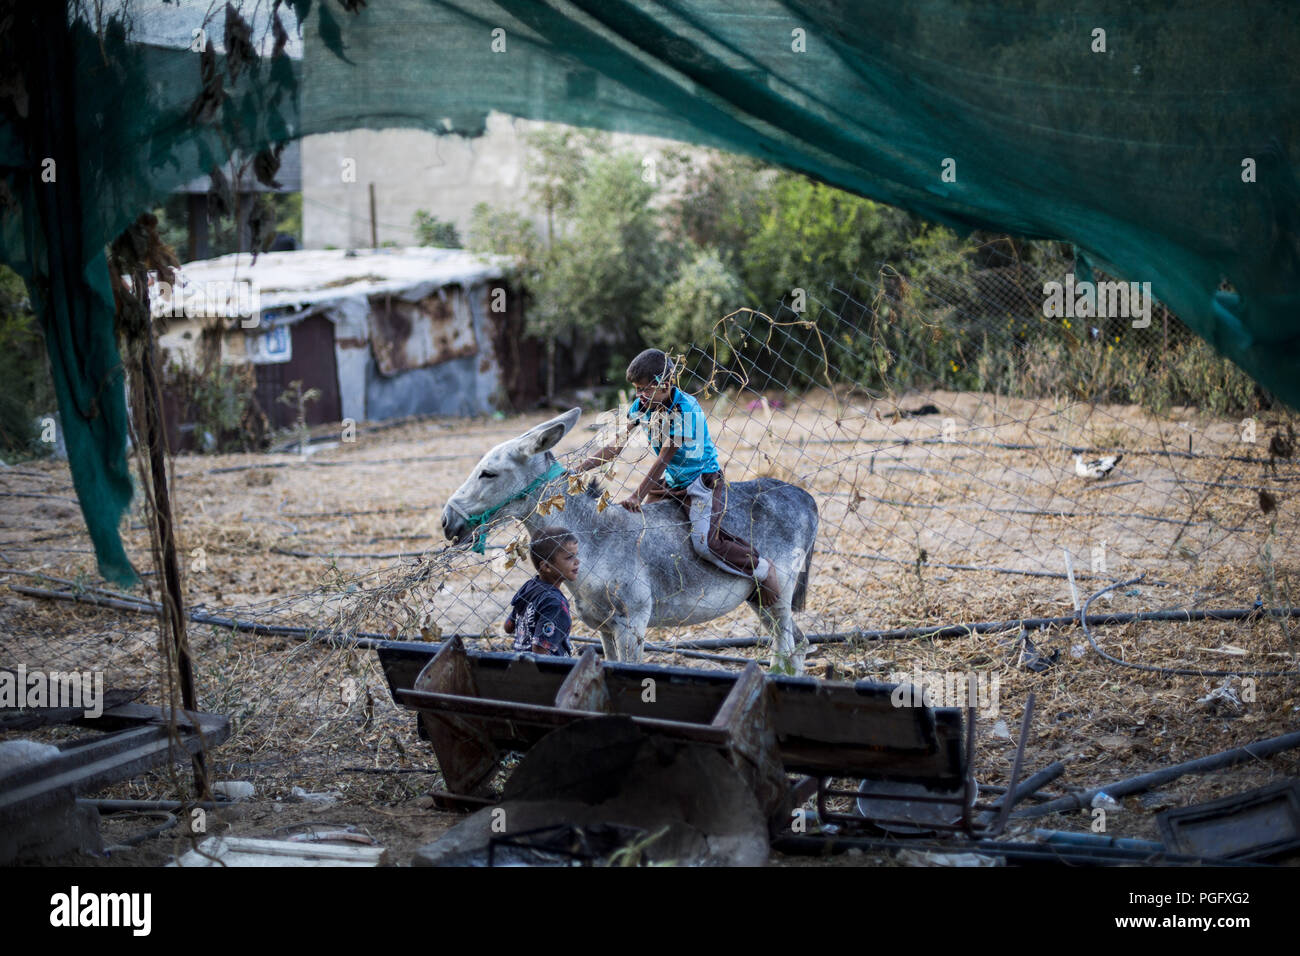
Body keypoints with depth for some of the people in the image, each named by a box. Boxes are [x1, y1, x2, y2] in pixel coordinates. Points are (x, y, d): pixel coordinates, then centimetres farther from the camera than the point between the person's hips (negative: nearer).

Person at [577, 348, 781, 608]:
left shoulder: (685, 409, -25)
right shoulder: (641, 406, -3)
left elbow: (664, 458, -27)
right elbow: (617, 447, -2)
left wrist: (637, 497, -30)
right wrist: (579, 469, -13)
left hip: (703, 481, -8)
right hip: (671, 481, 8)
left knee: (704, 543, -22)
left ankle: (763, 569, -4)